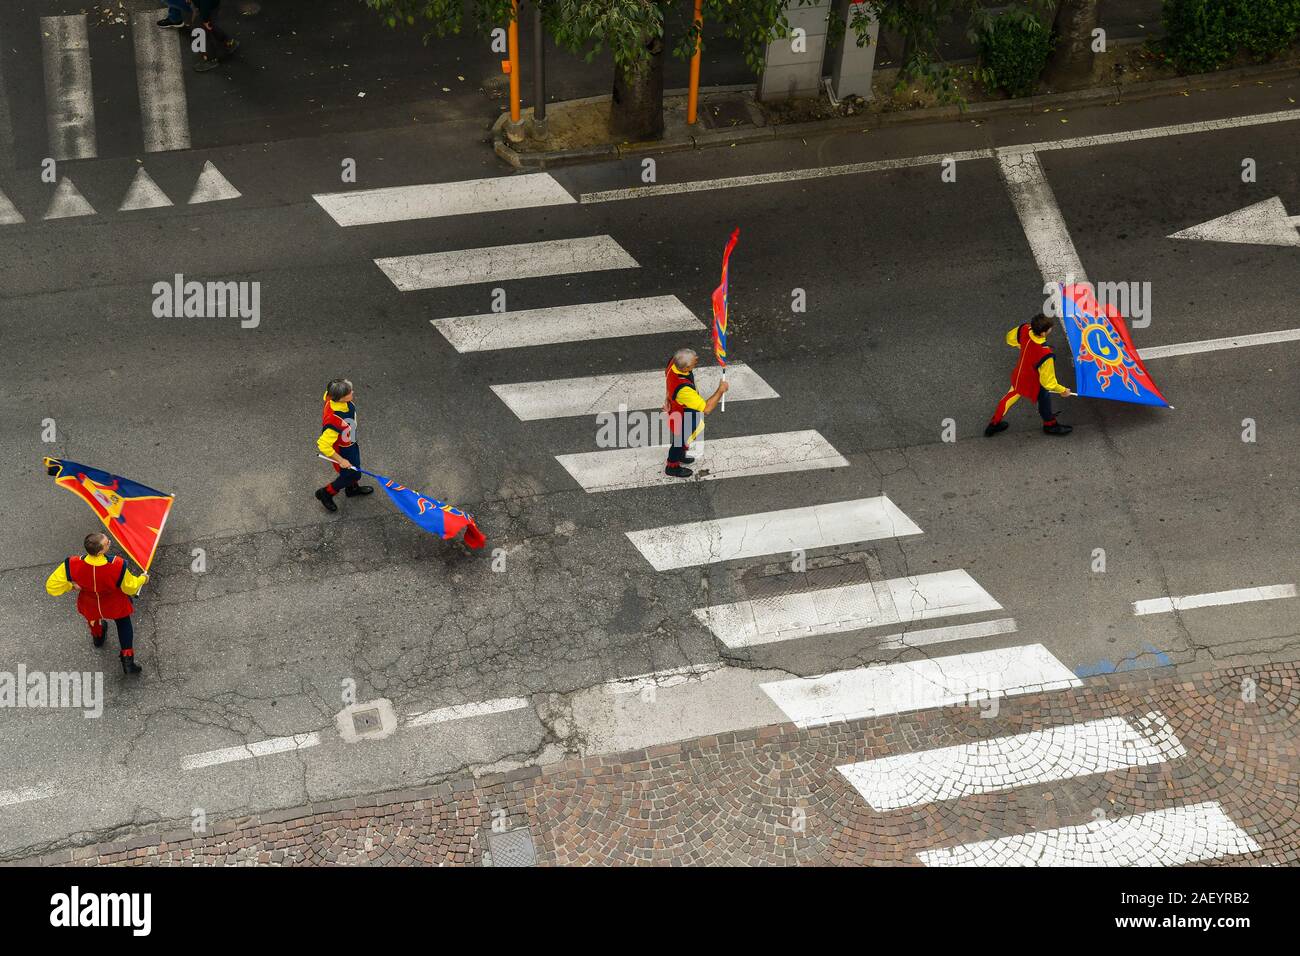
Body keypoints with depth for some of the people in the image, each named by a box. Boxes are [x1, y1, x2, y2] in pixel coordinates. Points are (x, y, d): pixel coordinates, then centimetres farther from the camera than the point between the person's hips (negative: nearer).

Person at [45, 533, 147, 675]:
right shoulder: (117, 566, -41)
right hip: (115, 606, -2)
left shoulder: (73, 565, -38)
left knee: (93, 615, 39)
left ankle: (97, 637, 69)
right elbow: (130, 588, -21)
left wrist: (72, 585, -6)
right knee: (124, 624, 31)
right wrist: (142, 579, 2)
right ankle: (127, 661, 35)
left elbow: (52, 587, -26)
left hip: (89, 604, 2)